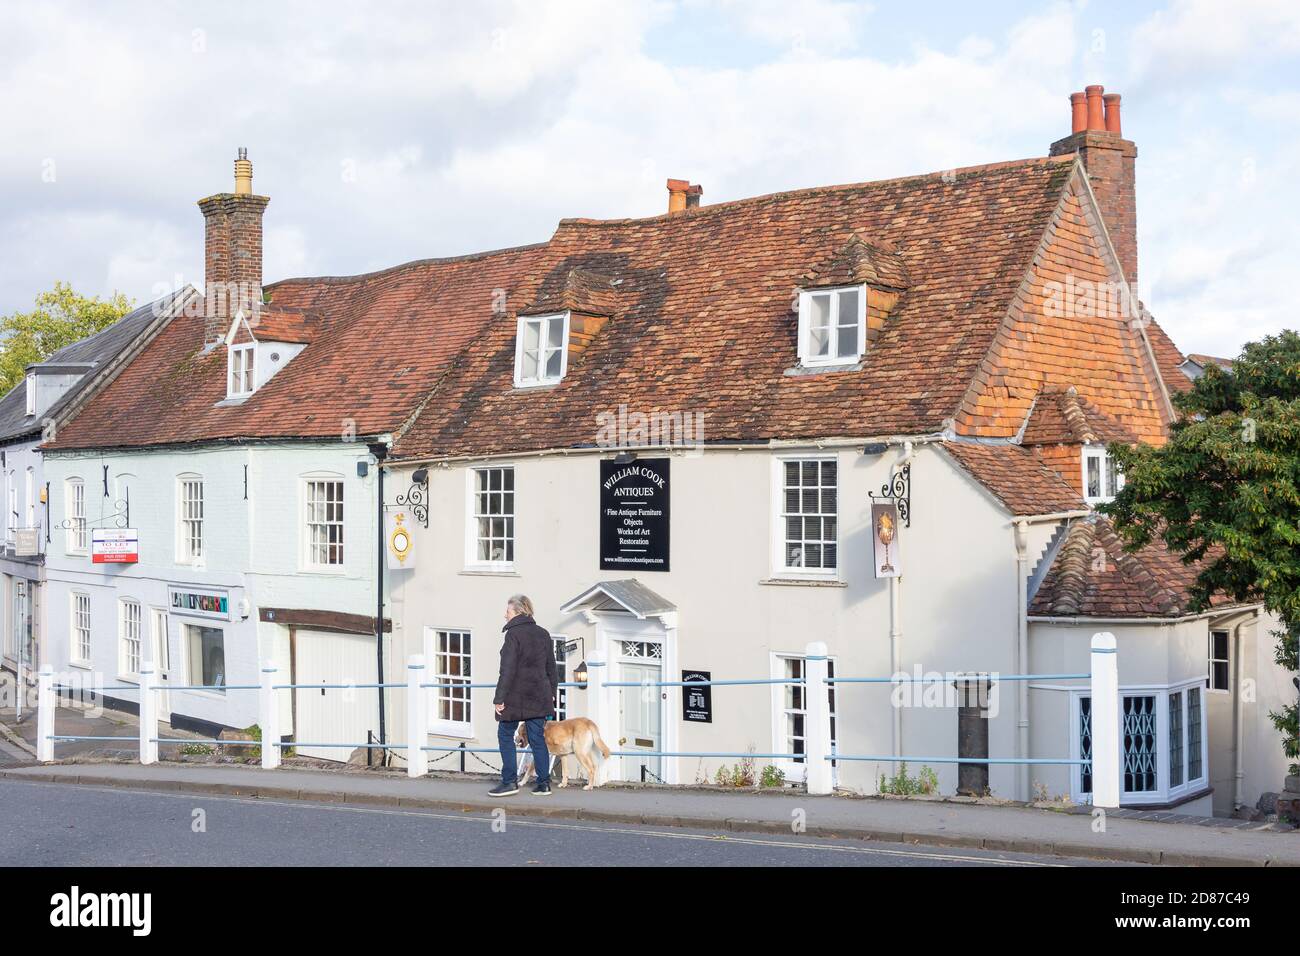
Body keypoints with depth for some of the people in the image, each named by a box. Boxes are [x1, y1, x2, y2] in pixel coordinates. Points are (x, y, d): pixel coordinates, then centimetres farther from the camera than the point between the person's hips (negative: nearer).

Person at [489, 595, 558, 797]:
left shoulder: (514, 634, -12)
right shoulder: (543, 634, 9)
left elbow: (508, 670, -16)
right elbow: (551, 668, 14)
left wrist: (500, 698, -13)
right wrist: (551, 692, 22)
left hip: (516, 696, -6)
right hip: (539, 696, 6)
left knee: (505, 735, 7)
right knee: (538, 738, 9)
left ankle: (510, 782, 4)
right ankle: (544, 784, 7)